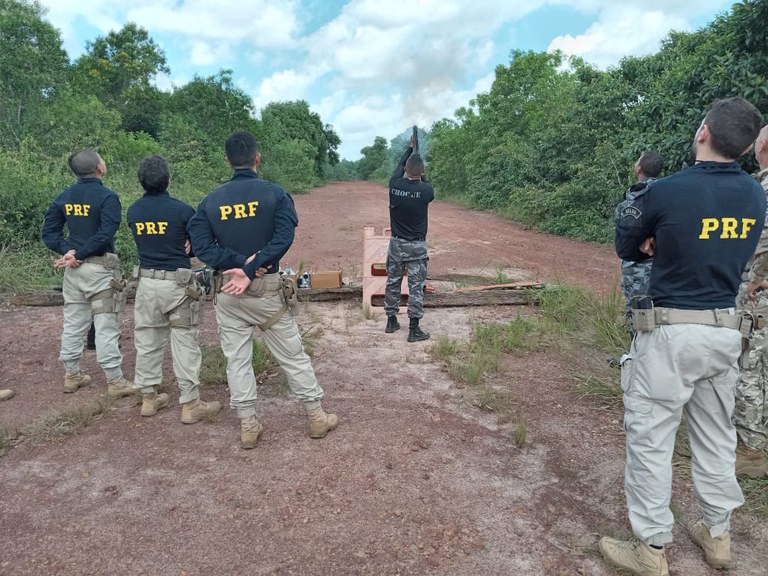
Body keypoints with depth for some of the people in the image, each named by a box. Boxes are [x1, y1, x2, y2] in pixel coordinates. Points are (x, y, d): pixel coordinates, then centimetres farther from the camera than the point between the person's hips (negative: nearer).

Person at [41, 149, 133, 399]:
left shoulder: (64, 197, 9)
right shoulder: (107, 197, -12)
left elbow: (49, 231, 7)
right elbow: (105, 234, -22)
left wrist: (68, 251, -4)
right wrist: (79, 255, -14)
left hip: (74, 269, 7)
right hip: (99, 268, -7)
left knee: (73, 324, 15)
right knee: (106, 327, -2)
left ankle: (72, 376, 27)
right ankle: (115, 382, 5)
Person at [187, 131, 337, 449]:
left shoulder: (211, 200, 2)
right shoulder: (274, 193, -6)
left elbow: (201, 246, -7)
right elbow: (283, 238, -18)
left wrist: (240, 263, -13)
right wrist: (251, 269, -18)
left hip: (227, 291, 2)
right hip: (267, 289, -2)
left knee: (237, 359, 12)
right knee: (293, 355, 9)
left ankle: (248, 426, 20)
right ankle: (317, 417, 21)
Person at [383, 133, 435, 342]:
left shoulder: (394, 184, -8)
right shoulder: (426, 190, -16)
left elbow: (399, 166, 13)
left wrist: (410, 147, 26)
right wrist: (421, 176, 19)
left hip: (396, 243, 3)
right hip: (416, 246, -3)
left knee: (392, 282, 15)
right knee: (416, 286, 2)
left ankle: (391, 321, 26)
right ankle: (414, 329, 5)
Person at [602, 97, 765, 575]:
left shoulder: (667, 191, -16)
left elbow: (626, 248, -1)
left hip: (671, 333, -6)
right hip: (727, 330, 7)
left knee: (650, 437, 4)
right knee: (716, 436, 19)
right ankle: (717, 535, 35)